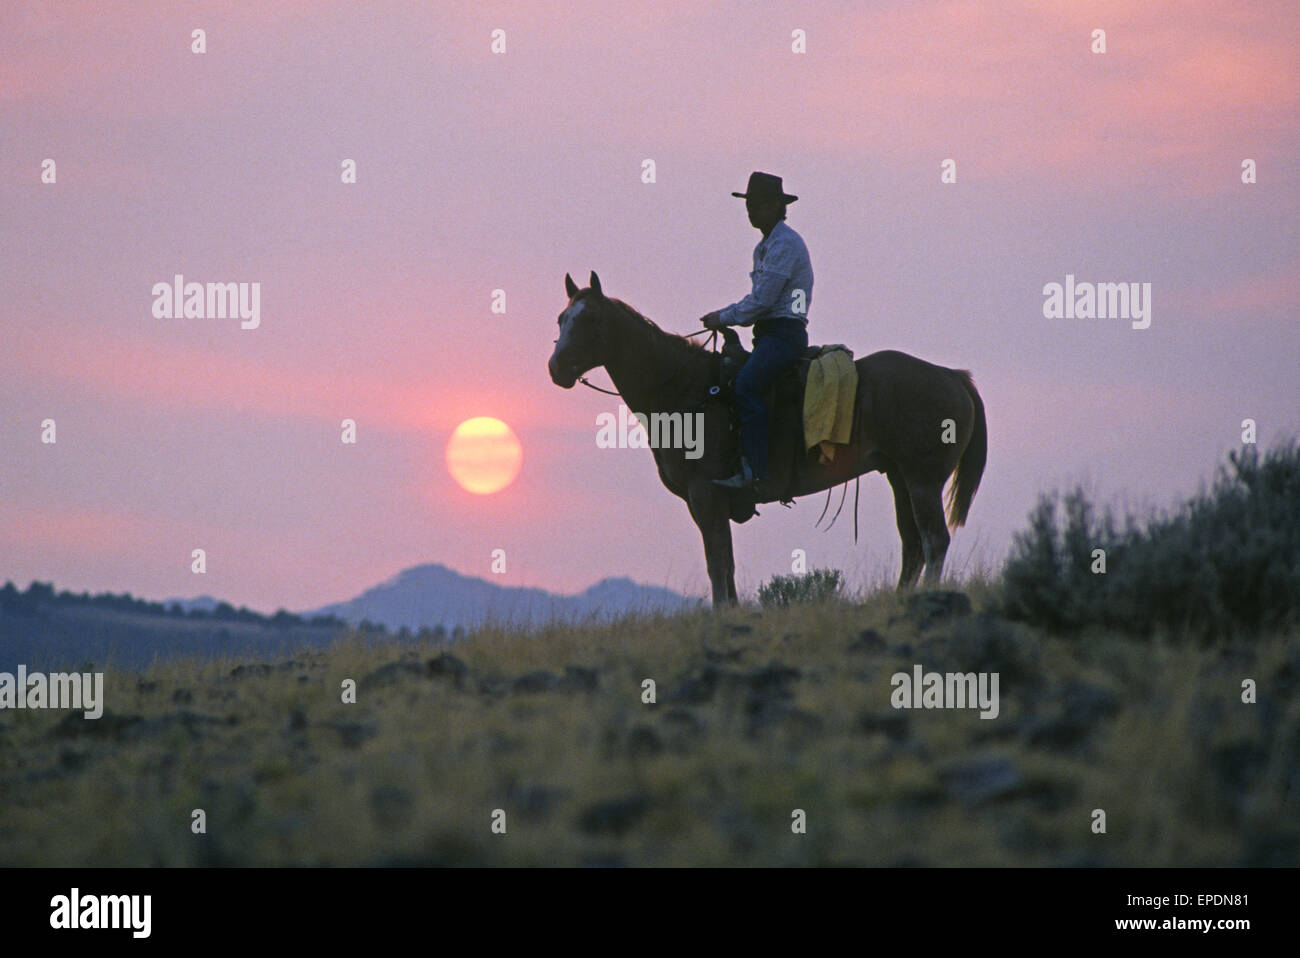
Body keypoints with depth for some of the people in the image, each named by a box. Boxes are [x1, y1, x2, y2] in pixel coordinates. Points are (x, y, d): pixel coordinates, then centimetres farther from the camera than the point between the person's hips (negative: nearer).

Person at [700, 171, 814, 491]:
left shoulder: (785, 243, -12)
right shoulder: (764, 247, 21)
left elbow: (762, 301, -17)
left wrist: (725, 318, -6)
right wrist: (724, 315, 10)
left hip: (785, 332, -11)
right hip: (769, 332, 11)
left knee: (746, 384, -28)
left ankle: (755, 469, -33)